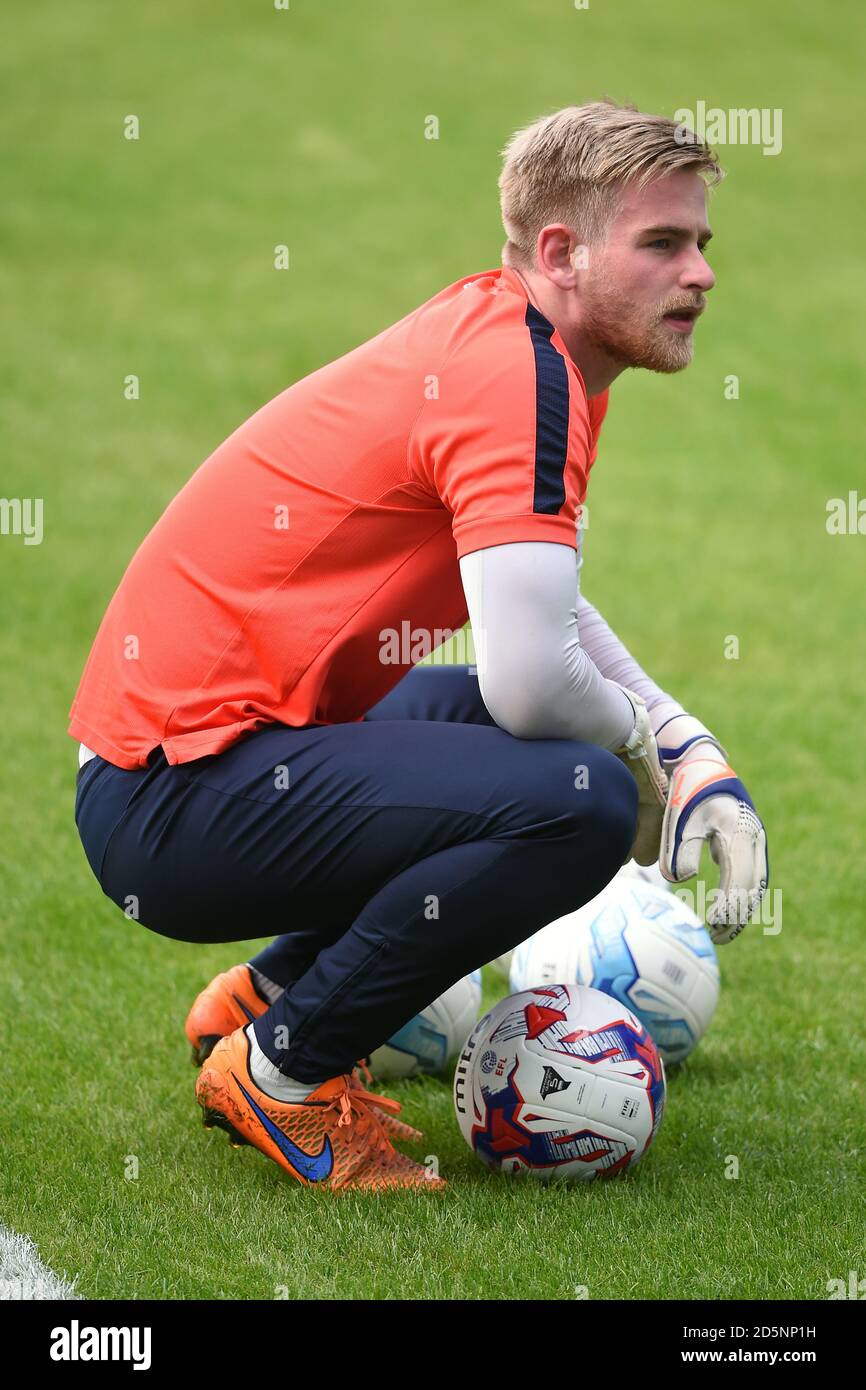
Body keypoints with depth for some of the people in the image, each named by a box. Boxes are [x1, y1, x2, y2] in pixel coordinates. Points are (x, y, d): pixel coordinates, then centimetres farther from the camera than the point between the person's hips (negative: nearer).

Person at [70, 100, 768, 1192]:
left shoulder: (499, 334, 12)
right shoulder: (520, 376, -17)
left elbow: (544, 611, 26)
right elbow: (532, 677, -29)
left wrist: (697, 758, 11)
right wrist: (638, 746, -6)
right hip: (171, 803, -11)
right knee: (577, 802, -26)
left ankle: (260, 994, 20)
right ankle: (282, 1069, -7)